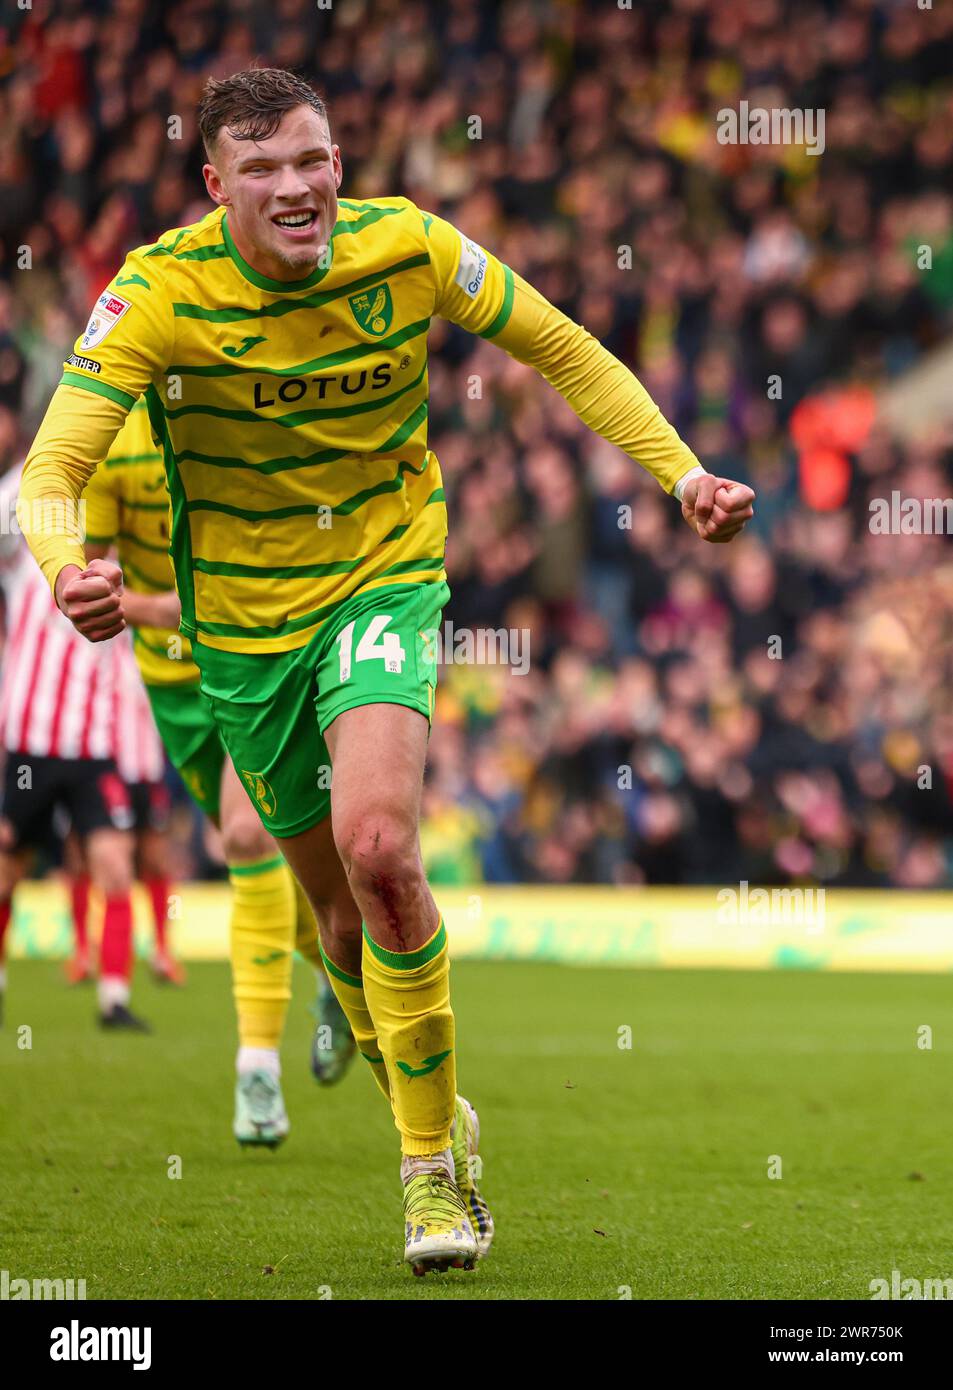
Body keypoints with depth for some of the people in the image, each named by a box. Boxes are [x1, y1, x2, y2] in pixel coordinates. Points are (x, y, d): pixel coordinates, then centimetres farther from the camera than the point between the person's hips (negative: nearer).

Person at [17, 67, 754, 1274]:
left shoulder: (408, 250, -14)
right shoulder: (161, 293, -18)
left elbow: (564, 352, 2)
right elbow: (51, 468, -24)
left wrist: (681, 471, -7)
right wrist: (66, 568, -47)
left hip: (386, 577, -1)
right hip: (242, 620, 1)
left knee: (376, 844, -25)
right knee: (344, 908, 9)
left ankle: (433, 1160, -12)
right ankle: (434, 1120, 36)